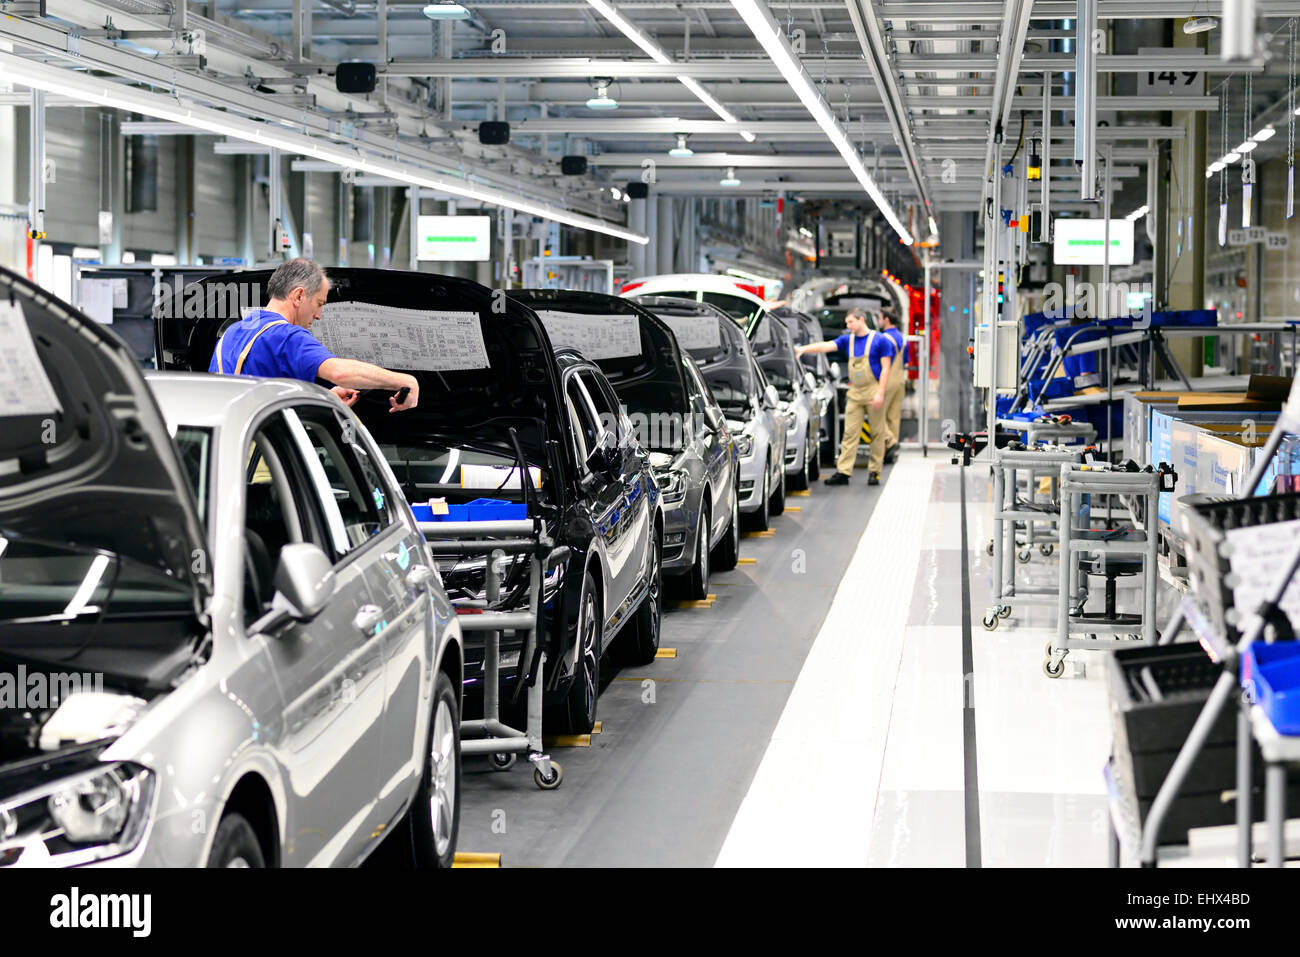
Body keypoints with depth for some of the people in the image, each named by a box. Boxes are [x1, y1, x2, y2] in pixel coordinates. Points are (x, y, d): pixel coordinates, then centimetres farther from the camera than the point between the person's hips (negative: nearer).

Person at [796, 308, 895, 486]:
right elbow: (825, 346, 1)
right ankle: (843, 472, -5)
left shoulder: (880, 340, -2)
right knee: (850, 433, -1)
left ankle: (875, 472, 9)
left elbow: (885, 368, -5)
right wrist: (803, 349, -14)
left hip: (873, 393, -4)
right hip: (854, 394, 4)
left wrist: (880, 393, -13)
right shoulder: (847, 340, 11)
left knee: (877, 433, 1)